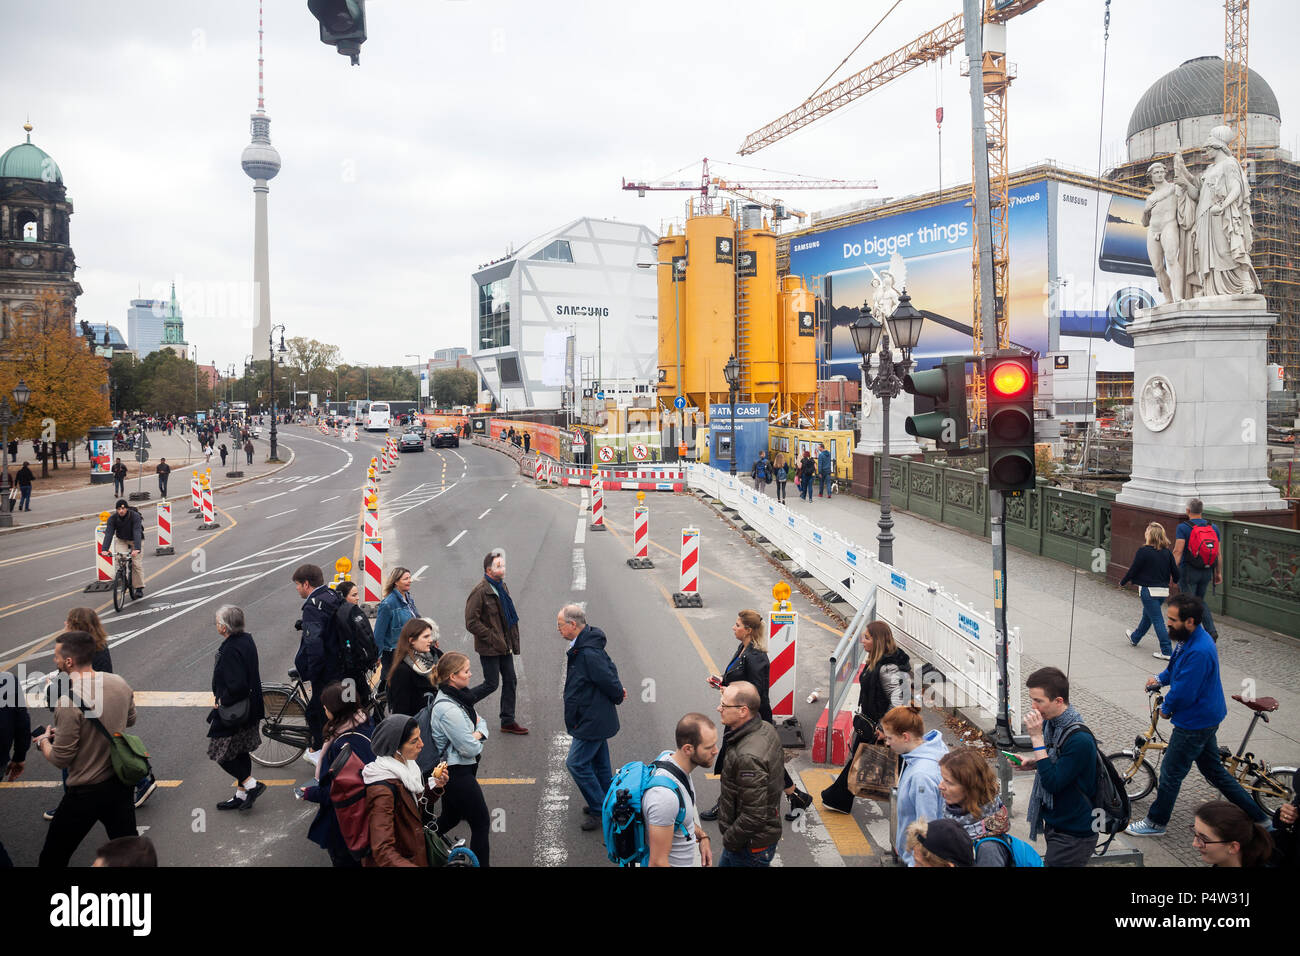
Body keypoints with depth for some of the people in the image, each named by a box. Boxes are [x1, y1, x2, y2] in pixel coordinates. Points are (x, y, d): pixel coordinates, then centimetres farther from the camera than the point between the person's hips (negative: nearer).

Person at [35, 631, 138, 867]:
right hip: (120, 783, 6)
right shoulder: (119, 684, -6)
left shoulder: (68, 704, -26)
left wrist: (43, 741, 3)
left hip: (85, 794, -6)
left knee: (53, 857, 15)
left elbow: (60, 760, -18)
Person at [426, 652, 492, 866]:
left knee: (451, 817, 25)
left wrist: (478, 733, -10)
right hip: (457, 774, -10)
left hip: (452, 770, 10)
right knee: (481, 823, 2)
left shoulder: (459, 696, 2)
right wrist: (477, 742, -3)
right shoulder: (448, 709, -28)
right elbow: (470, 749, -24)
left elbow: (480, 720, 11)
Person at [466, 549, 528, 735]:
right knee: (491, 684, -2)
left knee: (510, 681, 11)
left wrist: (513, 641, 11)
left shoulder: (502, 587, 8)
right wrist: (494, 639, -19)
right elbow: (471, 623, -21)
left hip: (504, 646, 8)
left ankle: (508, 722, 21)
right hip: (489, 648, -8)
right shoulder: (480, 592, -19)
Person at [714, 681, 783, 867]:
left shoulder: (748, 757, -35)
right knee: (725, 864, 26)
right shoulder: (767, 729, -5)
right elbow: (780, 762, 14)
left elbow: (754, 816, -32)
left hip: (752, 845, -10)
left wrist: (729, 840, -16)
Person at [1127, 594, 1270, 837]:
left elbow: (1183, 694, -27)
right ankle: (1259, 817, 30)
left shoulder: (1199, 652, -31)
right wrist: (1159, 679, -1)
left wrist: (1165, 708, -8)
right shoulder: (1189, 639, 0)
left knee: (1171, 771, 5)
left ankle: (1156, 822, 22)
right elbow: (1175, 668, 18)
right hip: (1207, 717, 10)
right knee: (1213, 769, 21)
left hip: (1195, 722, -10)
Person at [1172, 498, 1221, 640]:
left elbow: (1178, 551, -18)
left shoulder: (1183, 527, -10)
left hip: (1189, 571, -5)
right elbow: (1218, 553, 6)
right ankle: (1212, 631, 9)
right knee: (1200, 601, 22)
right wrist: (1218, 572, 13)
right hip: (1207, 571, 5)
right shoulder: (1213, 527, 4)